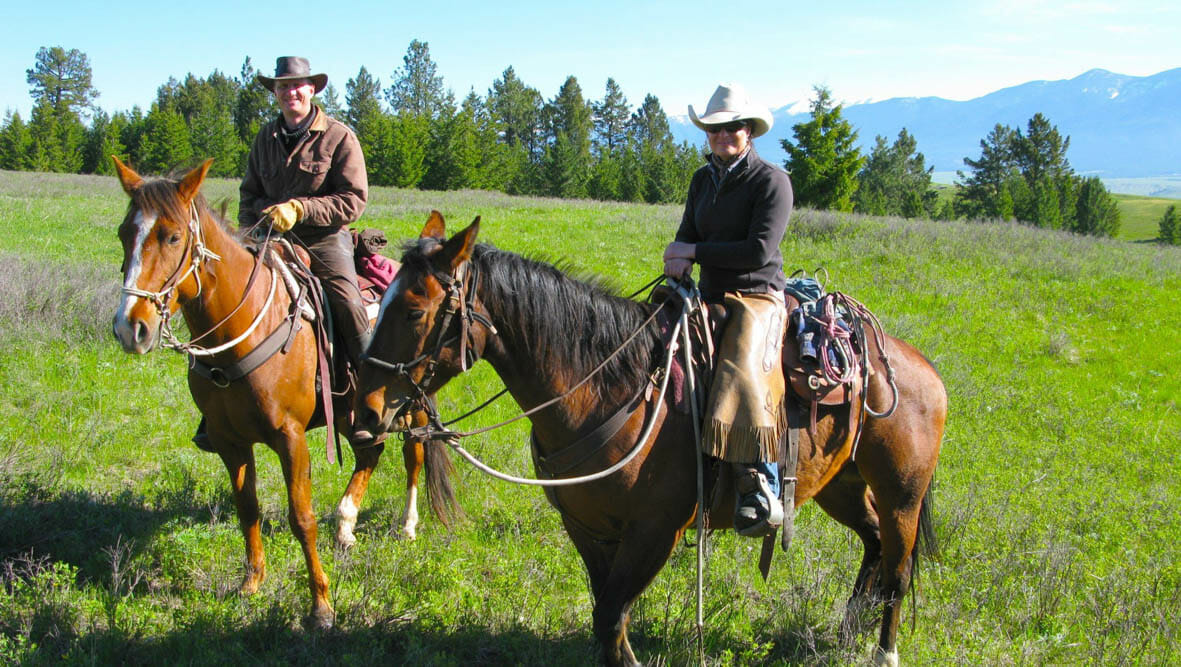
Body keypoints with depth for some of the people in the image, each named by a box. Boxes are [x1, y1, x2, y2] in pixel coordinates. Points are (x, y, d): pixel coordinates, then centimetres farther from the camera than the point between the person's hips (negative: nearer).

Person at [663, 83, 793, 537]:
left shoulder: (771, 180, -8)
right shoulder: (704, 180, 14)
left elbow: (759, 250, -17)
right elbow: (687, 235, 13)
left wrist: (696, 251, -14)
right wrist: (678, 258, -11)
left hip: (756, 300, -8)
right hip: (708, 298, 8)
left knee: (741, 383, -30)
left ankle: (761, 494, -24)